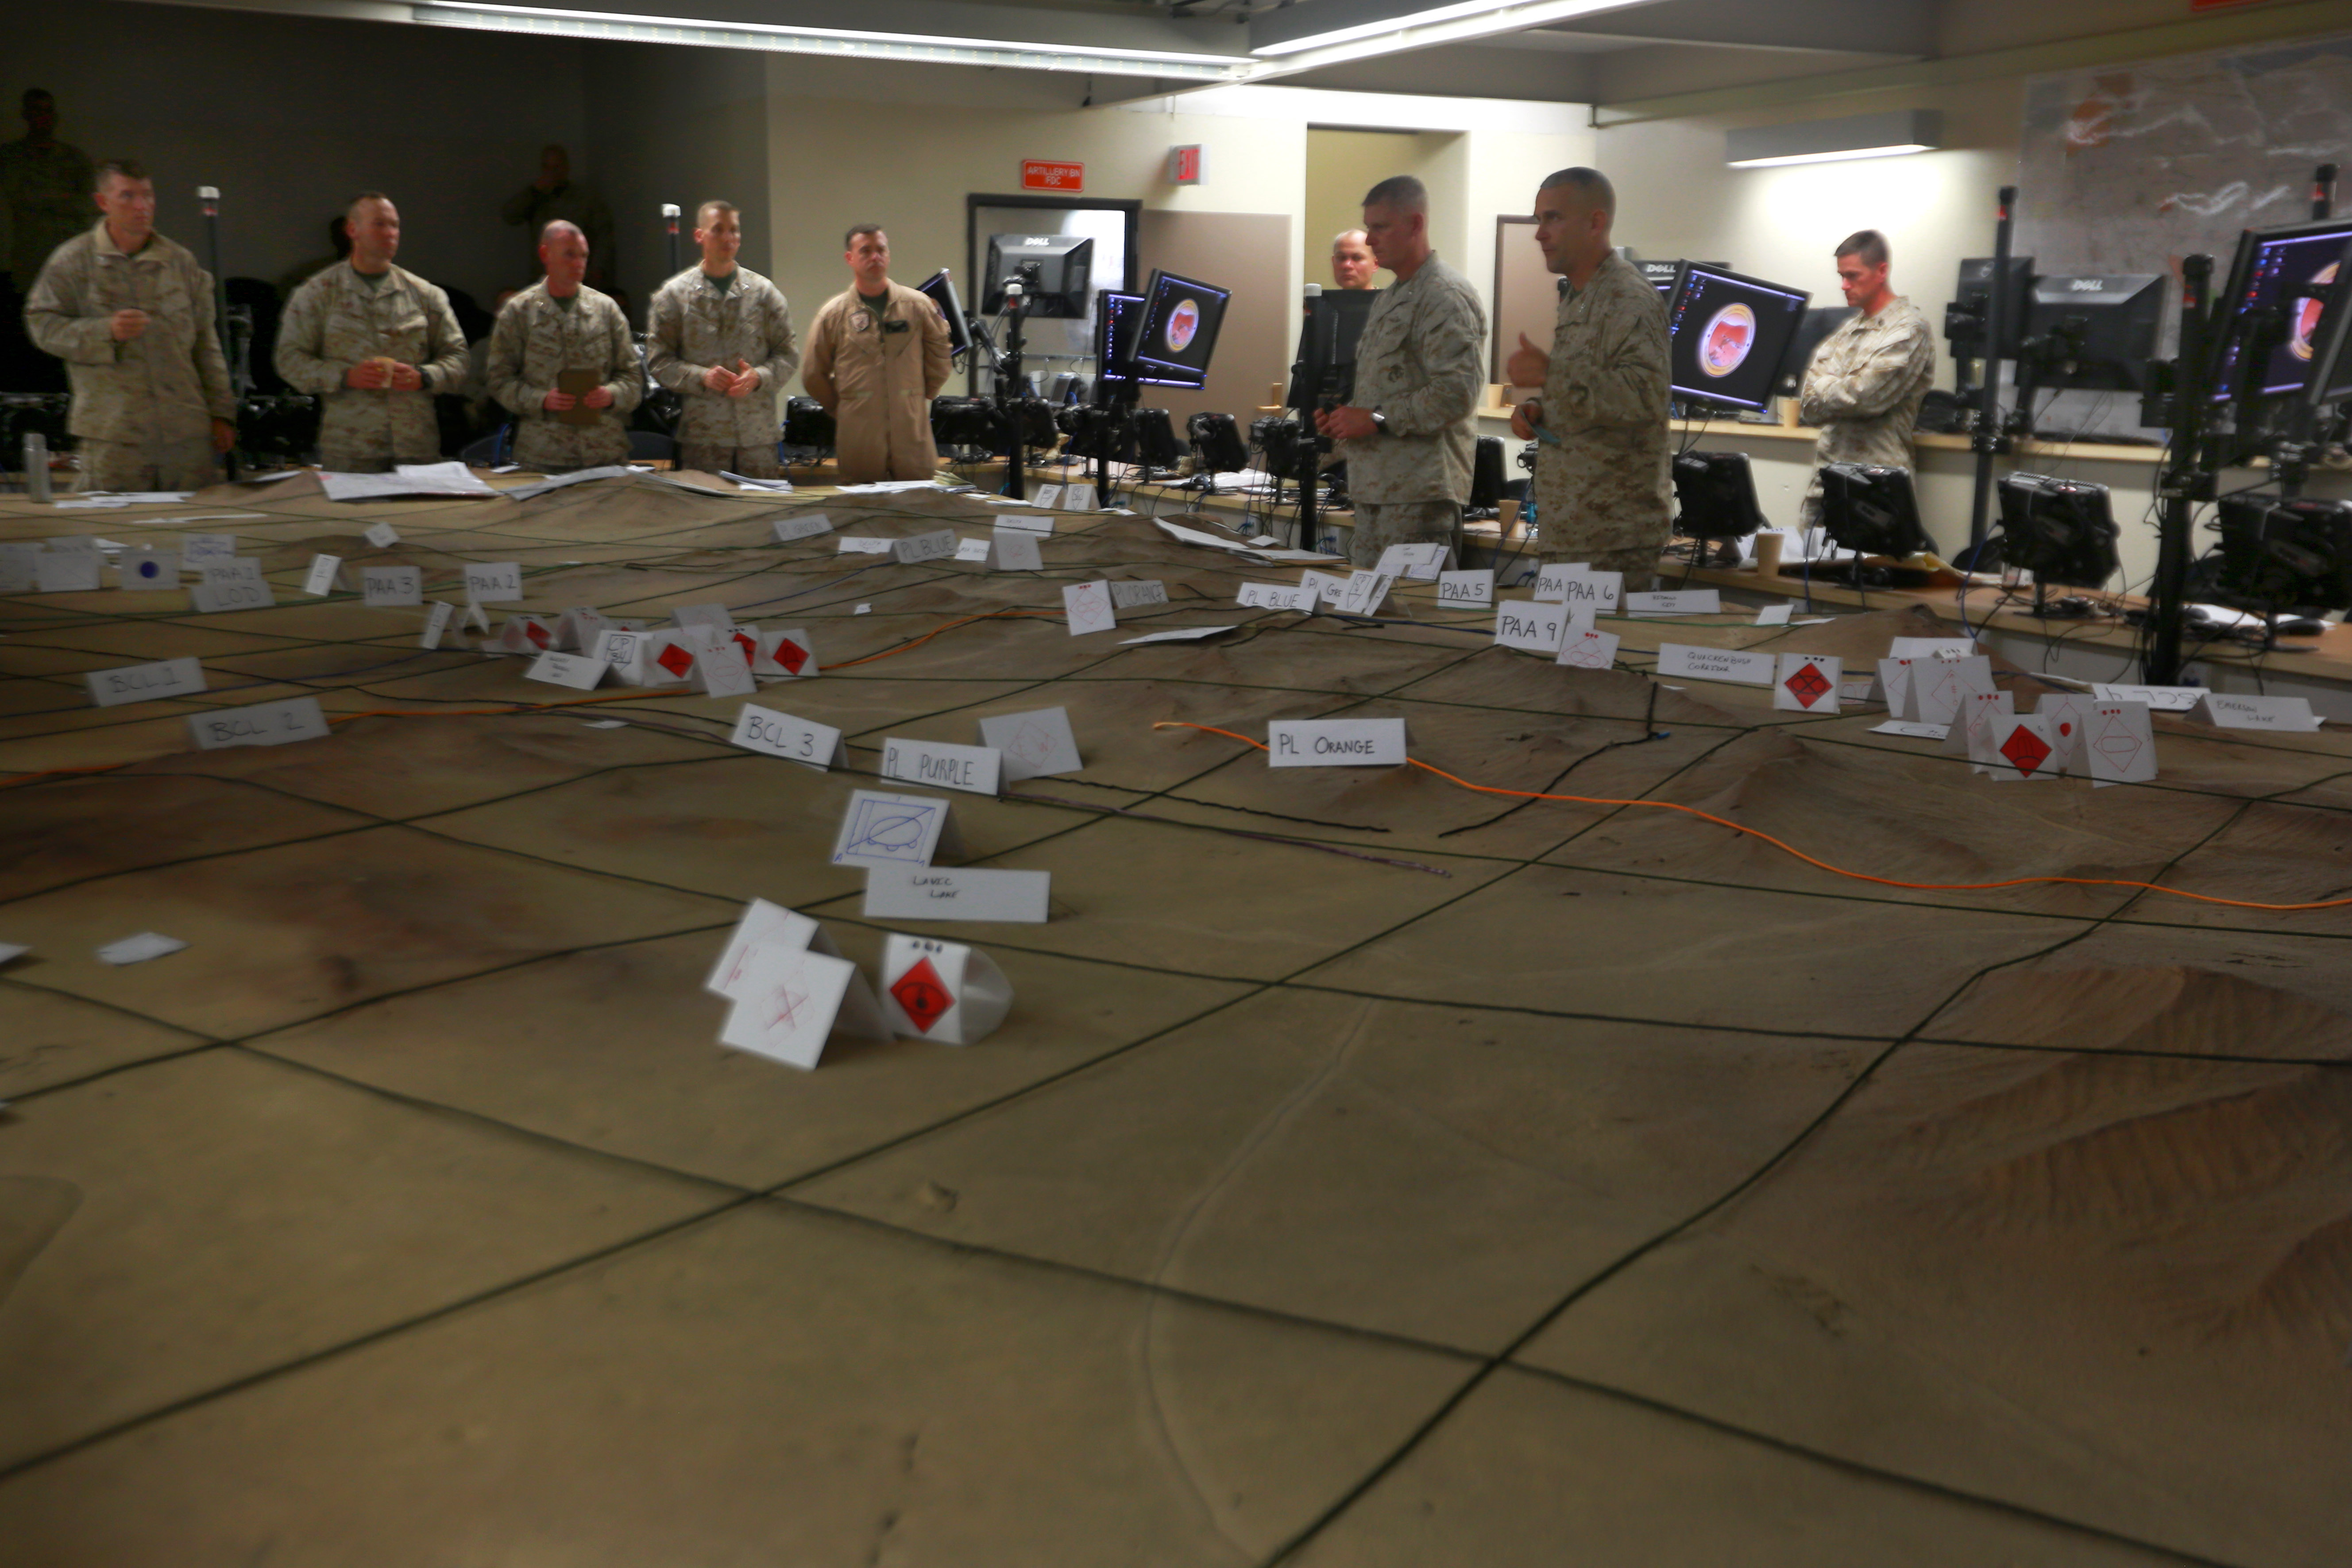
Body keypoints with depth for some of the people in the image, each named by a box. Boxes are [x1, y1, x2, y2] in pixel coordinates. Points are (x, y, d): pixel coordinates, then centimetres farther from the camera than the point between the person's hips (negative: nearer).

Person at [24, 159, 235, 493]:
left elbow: (206, 343, 13)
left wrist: (221, 412, 10)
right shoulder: (72, 261, 3)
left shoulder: (181, 262, 11)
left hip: (187, 430, 3)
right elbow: (43, 325, 2)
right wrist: (106, 331, -15)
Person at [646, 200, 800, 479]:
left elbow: (789, 354, 8)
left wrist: (758, 377, -11)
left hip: (759, 434, 1)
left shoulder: (764, 292, 10)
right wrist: (702, 377, -13)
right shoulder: (675, 294, 6)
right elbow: (658, 360, 3)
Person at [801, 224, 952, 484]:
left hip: (912, 436, 1)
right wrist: (843, 409, 11)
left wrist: (921, 397, 12)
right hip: (858, 441, -1)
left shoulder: (918, 305, 6)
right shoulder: (834, 314, 4)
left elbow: (939, 360, 15)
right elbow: (813, 376, 11)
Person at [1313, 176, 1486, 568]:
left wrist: (1377, 420, -17)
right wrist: (1345, 415, 11)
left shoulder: (1446, 297, -10)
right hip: (1375, 490, 10)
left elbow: (1458, 391, -21)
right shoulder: (1389, 298, 21)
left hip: (1419, 495, -10)